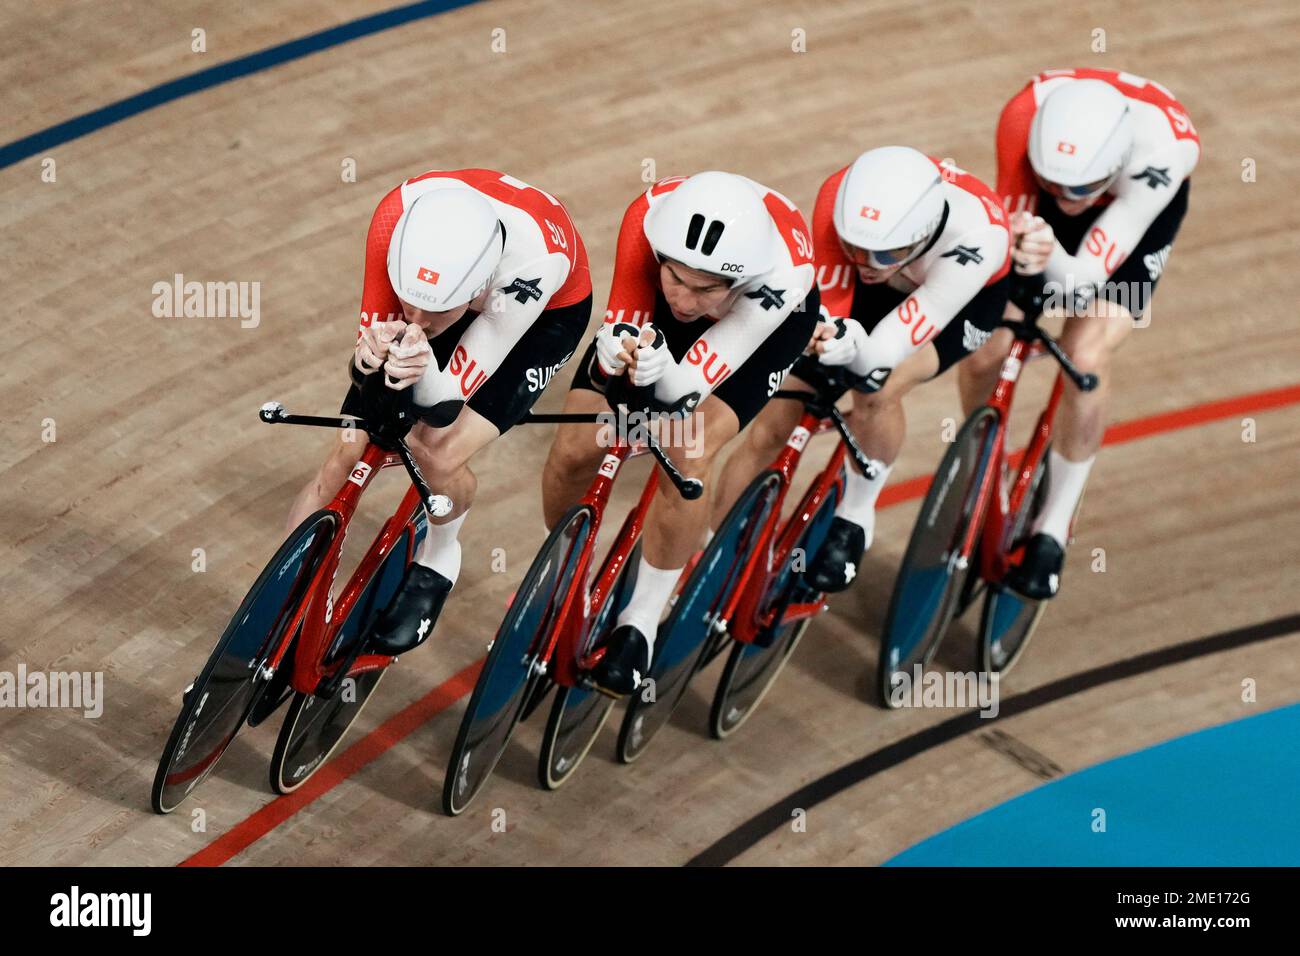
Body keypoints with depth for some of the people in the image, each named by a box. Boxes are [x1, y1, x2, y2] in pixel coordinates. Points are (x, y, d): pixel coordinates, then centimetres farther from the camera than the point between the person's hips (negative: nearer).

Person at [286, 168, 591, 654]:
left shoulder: (534, 261, -43)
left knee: (438, 455, -22)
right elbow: (375, 331, -23)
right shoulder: (397, 218, -37)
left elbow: (445, 406, -35)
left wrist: (421, 367, -56)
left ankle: (436, 562, 11)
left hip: (545, 311, -3)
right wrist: (372, 354, -46)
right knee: (348, 454, -6)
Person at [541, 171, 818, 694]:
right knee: (572, 452, -10)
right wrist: (615, 353, -54)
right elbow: (619, 337, -31)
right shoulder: (648, 218, -39)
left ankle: (641, 624, -4)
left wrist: (661, 373, -62)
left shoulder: (781, 276, -44)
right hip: (654, 312, 3)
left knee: (687, 458, -26)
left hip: (758, 317, -3)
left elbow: (688, 394, -41)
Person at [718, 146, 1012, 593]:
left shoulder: (976, 236, -43)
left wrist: (853, 347, -64)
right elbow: (827, 305, -30)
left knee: (877, 389, -32)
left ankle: (854, 522, -5)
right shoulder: (840, 199, -36)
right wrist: (816, 331, -52)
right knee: (769, 430, -6)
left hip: (963, 298, -3)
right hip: (877, 292, 3)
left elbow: (886, 352, -43)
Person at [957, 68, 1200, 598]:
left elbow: (1088, 274, -42)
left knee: (1086, 357, -23)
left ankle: (1054, 526, -3)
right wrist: (1020, 247, -51)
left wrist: (1054, 262, -65)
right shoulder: (1025, 117, -40)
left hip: (1141, 206, -2)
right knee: (983, 352, -10)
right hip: (1041, 215, 2)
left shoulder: (1165, 146, -44)